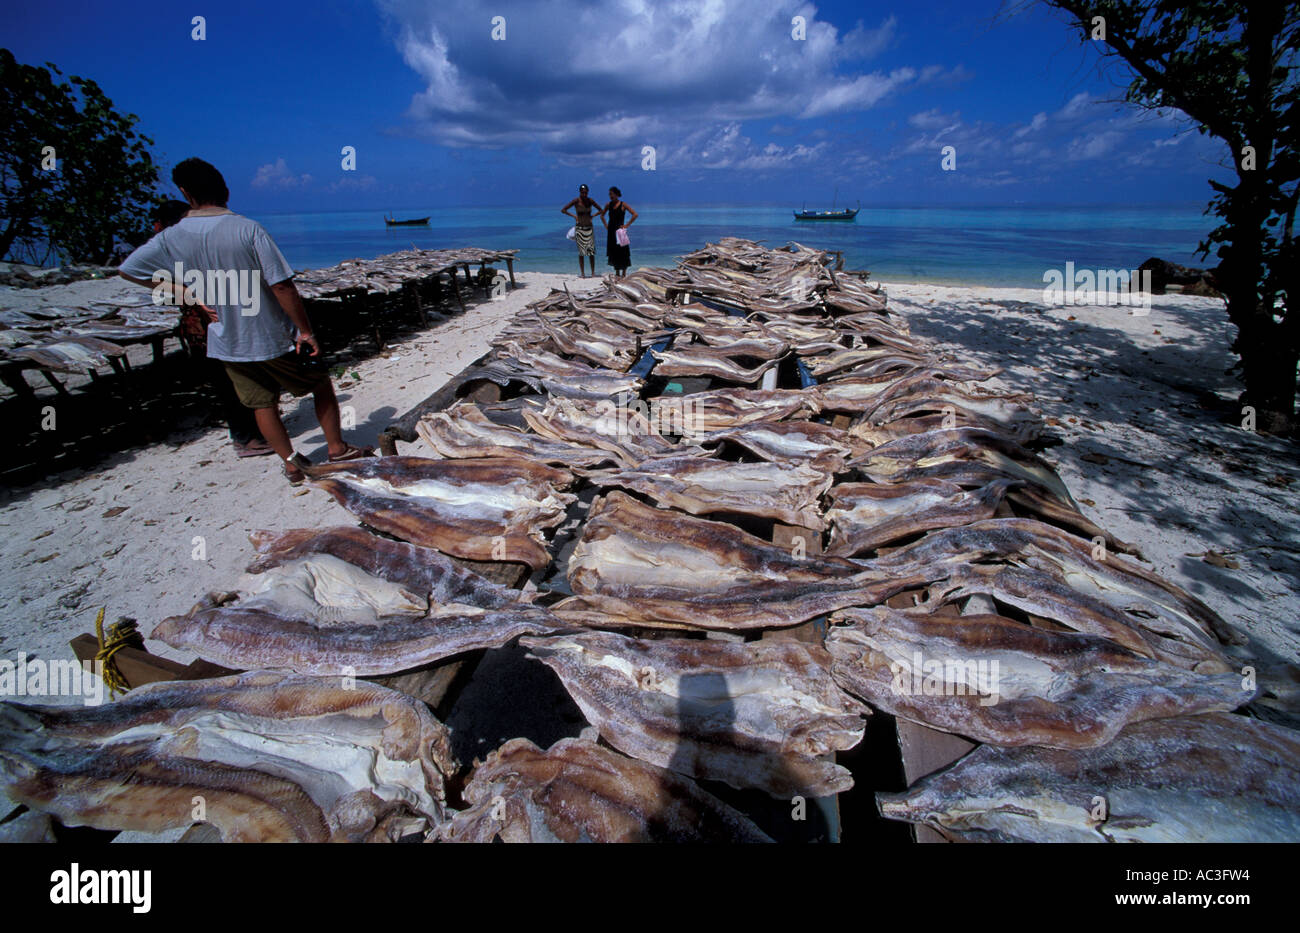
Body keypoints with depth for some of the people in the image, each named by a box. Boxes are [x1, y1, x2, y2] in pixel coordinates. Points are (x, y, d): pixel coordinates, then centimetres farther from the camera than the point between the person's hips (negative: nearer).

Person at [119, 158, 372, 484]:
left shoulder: (171, 237, -4)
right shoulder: (249, 229, -17)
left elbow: (128, 269, 5)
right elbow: (282, 286, -19)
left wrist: (182, 290, 6)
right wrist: (306, 331, -12)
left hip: (226, 344, 4)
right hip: (274, 338, -3)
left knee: (262, 403, 16)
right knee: (321, 385, 15)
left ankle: (292, 463, 21)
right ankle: (338, 449, 20)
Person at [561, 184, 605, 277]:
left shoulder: (590, 201, 3)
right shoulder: (576, 201, -5)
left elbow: (600, 210, 17)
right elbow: (563, 210, -3)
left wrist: (593, 216, 3)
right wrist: (573, 215, -8)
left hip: (589, 228, 2)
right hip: (580, 228, -2)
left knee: (591, 251, -3)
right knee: (581, 252, -1)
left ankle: (593, 272, 4)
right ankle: (582, 273, 4)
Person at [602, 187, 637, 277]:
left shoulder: (623, 204, -4)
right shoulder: (608, 205, 8)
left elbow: (635, 214, -8)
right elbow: (602, 215, 24)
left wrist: (627, 225, -10)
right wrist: (605, 225, 10)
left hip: (619, 230, -4)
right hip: (611, 231, 4)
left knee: (622, 252, -5)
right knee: (613, 252, 6)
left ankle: (624, 273, 2)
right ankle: (617, 273, 14)